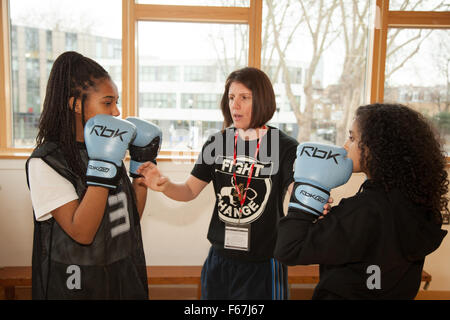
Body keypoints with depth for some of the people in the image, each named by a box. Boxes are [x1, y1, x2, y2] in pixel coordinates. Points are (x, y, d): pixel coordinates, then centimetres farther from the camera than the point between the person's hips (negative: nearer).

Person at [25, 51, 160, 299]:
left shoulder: (103, 149, 3)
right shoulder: (45, 161, -16)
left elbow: (132, 217, 5)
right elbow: (81, 233, -24)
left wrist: (143, 162, -2)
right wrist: (103, 165, -28)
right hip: (78, 285, -6)